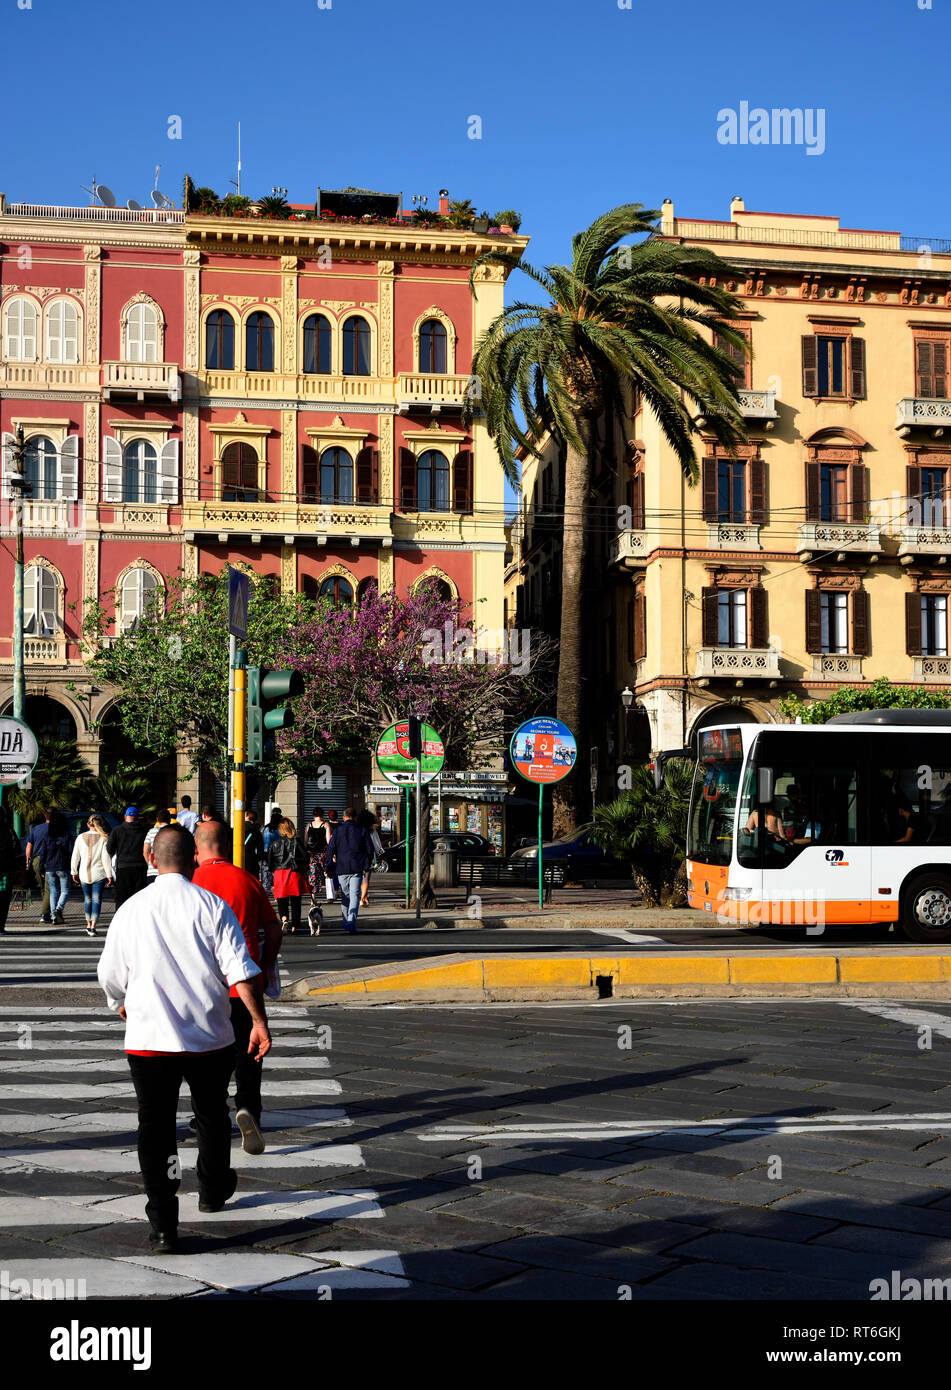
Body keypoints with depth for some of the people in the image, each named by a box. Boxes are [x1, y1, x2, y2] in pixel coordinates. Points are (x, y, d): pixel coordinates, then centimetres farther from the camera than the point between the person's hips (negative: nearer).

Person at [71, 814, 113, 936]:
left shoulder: (80, 838, 2)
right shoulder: (103, 839, -5)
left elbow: (75, 857, 5)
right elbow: (106, 858, -8)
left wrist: (74, 872, 15)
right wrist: (109, 875, -4)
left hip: (84, 874, 2)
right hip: (99, 874, -2)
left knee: (87, 899, 17)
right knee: (96, 900, -1)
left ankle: (88, 925, 23)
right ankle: (93, 926, -12)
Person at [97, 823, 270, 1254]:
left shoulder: (131, 909, -1)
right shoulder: (213, 907, -5)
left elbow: (110, 976, 8)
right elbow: (238, 970, -12)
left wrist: (122, 1006, 28)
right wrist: (259, 1020, -8)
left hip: (148, 1038, 0)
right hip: (210, 1039, 0)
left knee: (155, 1128, 4)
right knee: (212, 1117, 21)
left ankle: (163, 1225, -1)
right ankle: (213, 1190, 42)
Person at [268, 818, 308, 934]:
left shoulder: (274, 843, 1)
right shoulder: (297, 842, -3)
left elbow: (269, 860, 7)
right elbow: (305, 857, -3)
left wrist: (274, 871, 21)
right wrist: (303, 871, 11)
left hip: (279, 873, 0)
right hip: (295, 873, 0)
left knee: (282, 901, 8)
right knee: (295, 901, 9)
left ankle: (284, 919, -18)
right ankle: (294, 926, 10)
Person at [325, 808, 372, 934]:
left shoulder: (338, 831, 2)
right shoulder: (362, 831, 3)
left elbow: (330, 850, -1)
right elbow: (370, 850, 4)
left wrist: (328, 868, 4)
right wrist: (366, 864, 18)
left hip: (341, 868, 1)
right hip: (357, 869, -1)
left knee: (345, 896, 13)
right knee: (355, 895, -4)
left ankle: (346, 922, 21)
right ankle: (352, 921, -20)